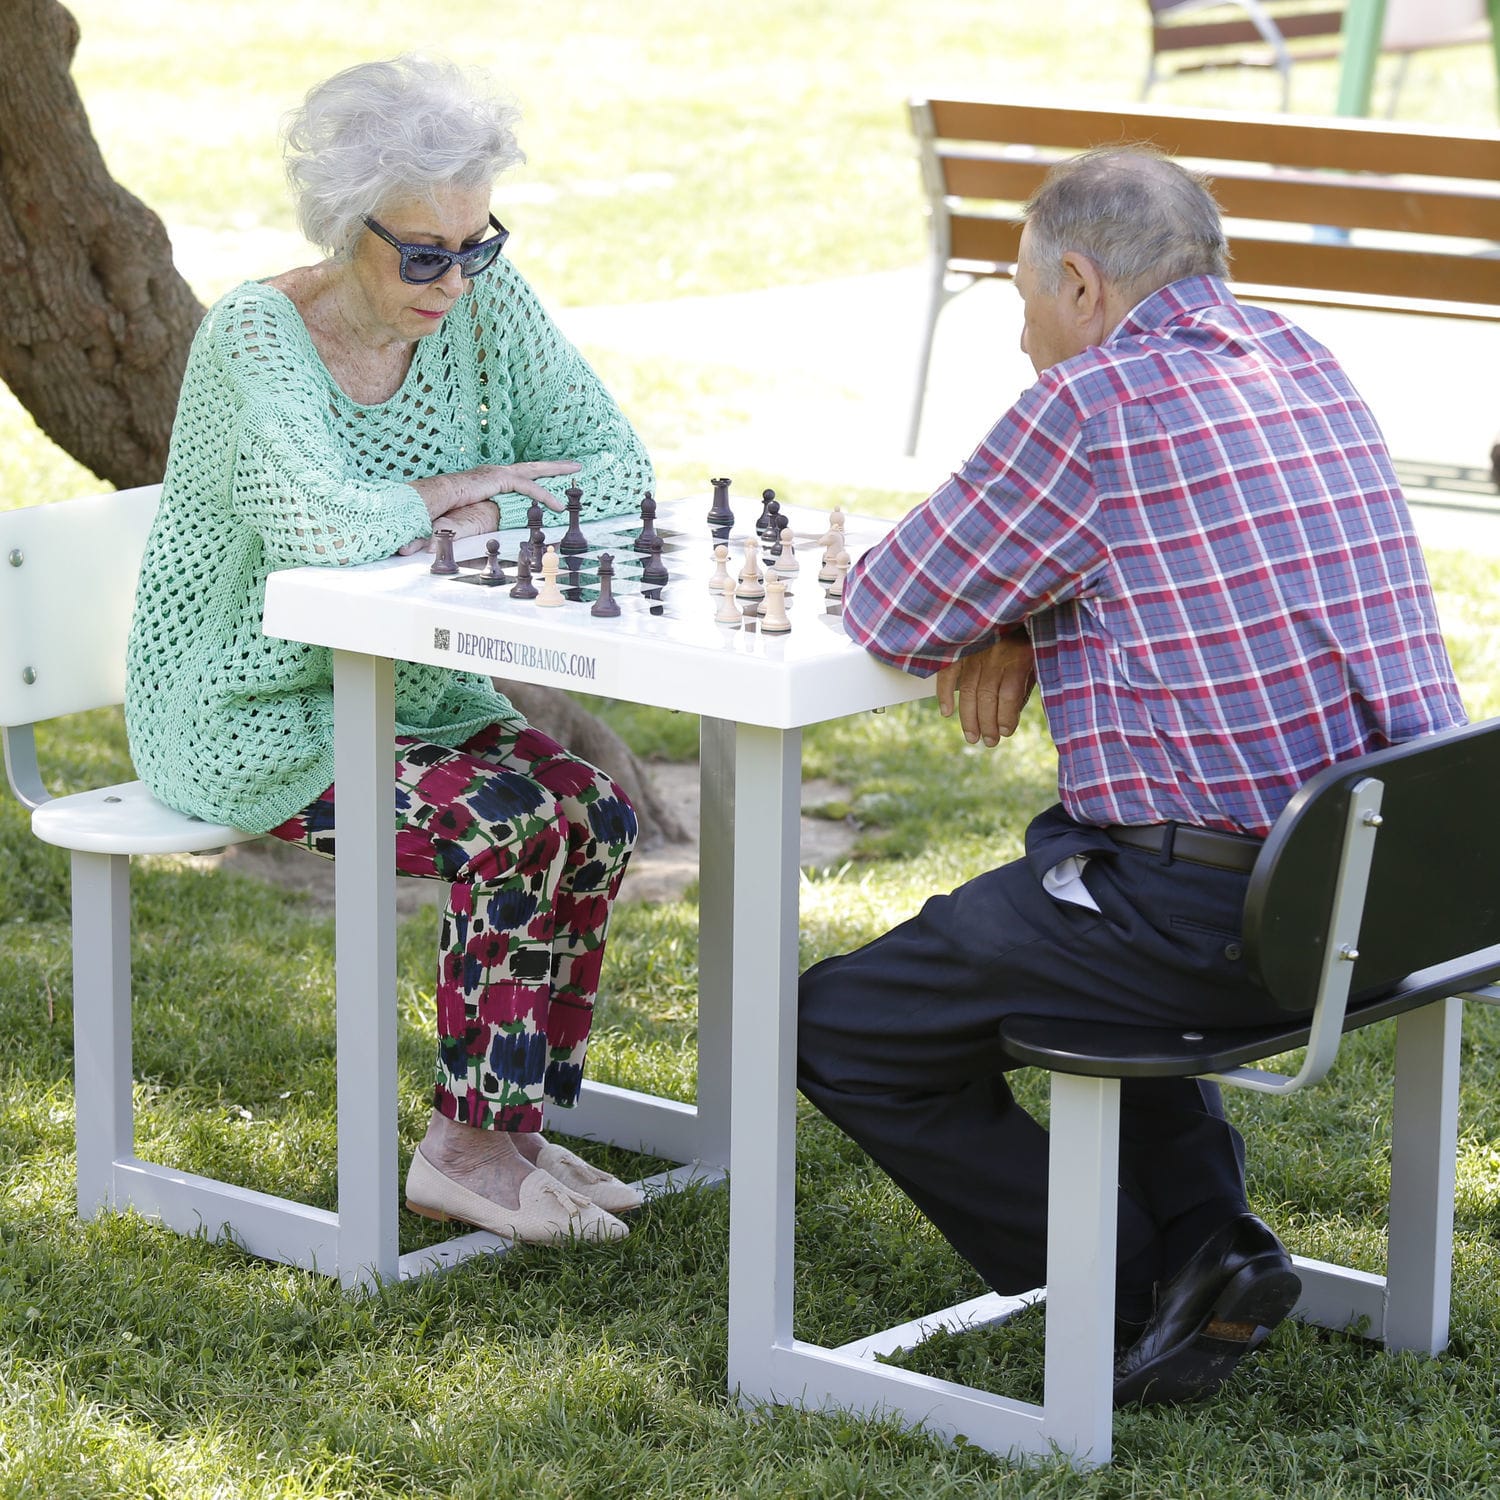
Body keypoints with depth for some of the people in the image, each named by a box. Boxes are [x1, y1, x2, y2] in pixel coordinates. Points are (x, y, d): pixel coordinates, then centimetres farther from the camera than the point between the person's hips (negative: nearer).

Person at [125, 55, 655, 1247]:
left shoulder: (484, 303, -4)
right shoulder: (255, 337, -22)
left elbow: (618, 469, -7)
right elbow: (322, 529, -37)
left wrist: (482, 518, -22)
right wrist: (450, 492, -19)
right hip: (252, 726, -6)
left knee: (595, 812, -16)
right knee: (509, 823, -24)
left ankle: (515, 1126, -4)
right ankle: (466, 1149, -11)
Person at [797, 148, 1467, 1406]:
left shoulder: (1092, 405, -12)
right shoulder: (1303, 368, 12)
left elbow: (892, 616, -5)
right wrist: (1017, 619, 12)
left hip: (1222, 914, -8)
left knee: (843, 1029, 7)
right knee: (1056, 868, 36)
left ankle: (1142, 1293, 6)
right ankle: (1209, 1230, 20)